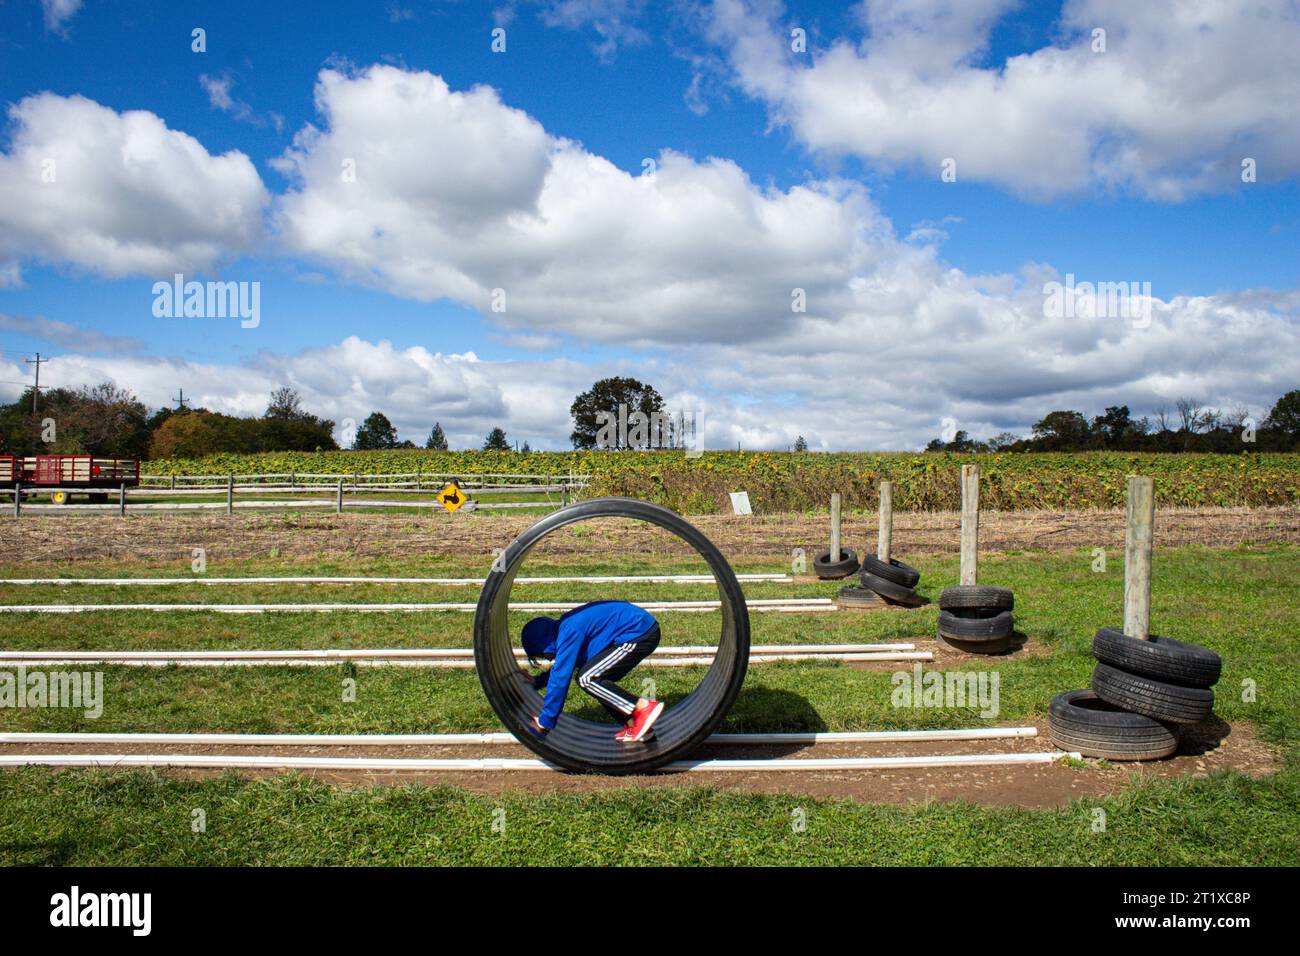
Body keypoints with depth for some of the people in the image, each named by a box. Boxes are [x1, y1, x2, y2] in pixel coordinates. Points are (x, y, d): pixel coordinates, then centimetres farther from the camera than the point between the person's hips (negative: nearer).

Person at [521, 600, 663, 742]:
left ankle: (644, 707, -13)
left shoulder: (569, 632, -17)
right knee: (595, 681, 10)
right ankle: (633, 724, 7)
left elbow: (560, 678, -16)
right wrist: (537, 681, 19)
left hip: (641, 634, -10)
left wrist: (545, 721, -8)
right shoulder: (565, 626, 13)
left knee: (586, 678, -11)